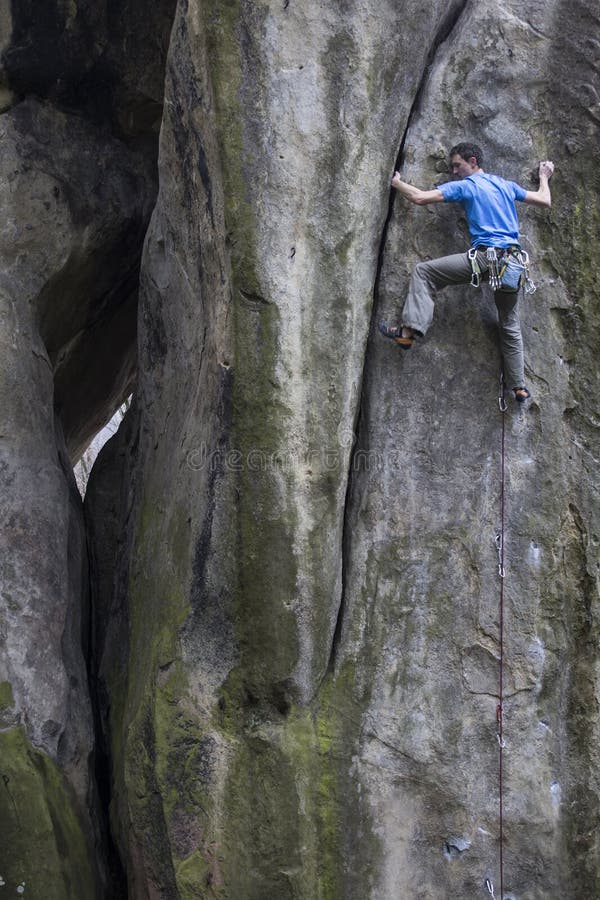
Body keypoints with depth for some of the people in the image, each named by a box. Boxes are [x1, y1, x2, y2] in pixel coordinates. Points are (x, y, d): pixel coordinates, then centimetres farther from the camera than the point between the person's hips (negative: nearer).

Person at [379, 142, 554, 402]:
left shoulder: (464, 186, 4)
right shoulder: (507, 186, 20)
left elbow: (420, 197, -2)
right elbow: (544, 200, 29)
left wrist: (397, 183, 16)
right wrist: (544, 177, 49)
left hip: (485, 257, -6)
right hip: (513, 262, 6)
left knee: (424, 271, 1)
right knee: (510, 326, 17)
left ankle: (409, 331, -14)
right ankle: (519, 387, 18)